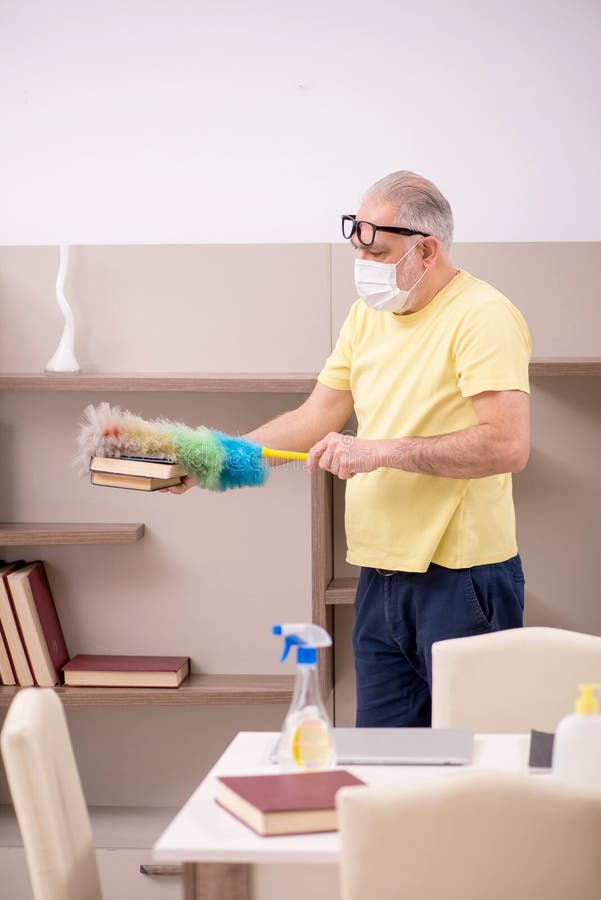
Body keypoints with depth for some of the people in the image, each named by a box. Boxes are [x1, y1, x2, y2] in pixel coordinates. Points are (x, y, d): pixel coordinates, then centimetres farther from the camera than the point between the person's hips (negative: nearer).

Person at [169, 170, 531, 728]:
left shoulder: (483, 316, -13)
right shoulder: (368, 314, 12)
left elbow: (508, 445, -24)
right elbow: (316, 419, 15)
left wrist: (381, 451, -23)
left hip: (461, 577, -7)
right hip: (380, 575, 8)